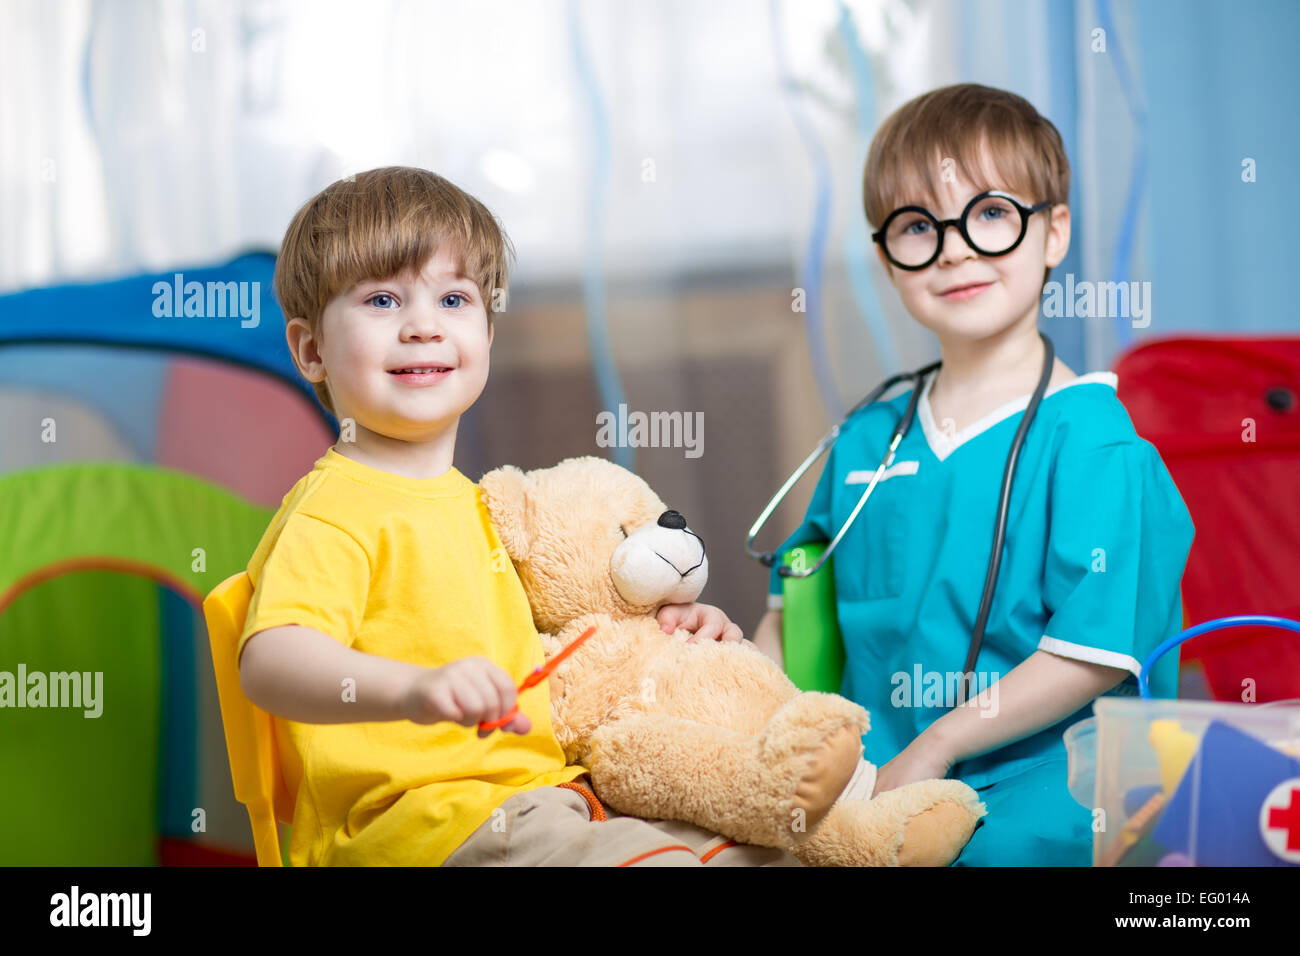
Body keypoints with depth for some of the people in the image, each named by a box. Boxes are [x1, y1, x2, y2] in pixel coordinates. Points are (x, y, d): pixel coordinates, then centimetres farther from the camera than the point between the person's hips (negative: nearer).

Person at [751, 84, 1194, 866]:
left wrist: (935, 748, -12)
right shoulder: (867, 442, 13)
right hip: (875, 769, 4)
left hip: (1031, 781, -4)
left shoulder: (1089, 437, -5)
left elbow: (1095, 654, -11)